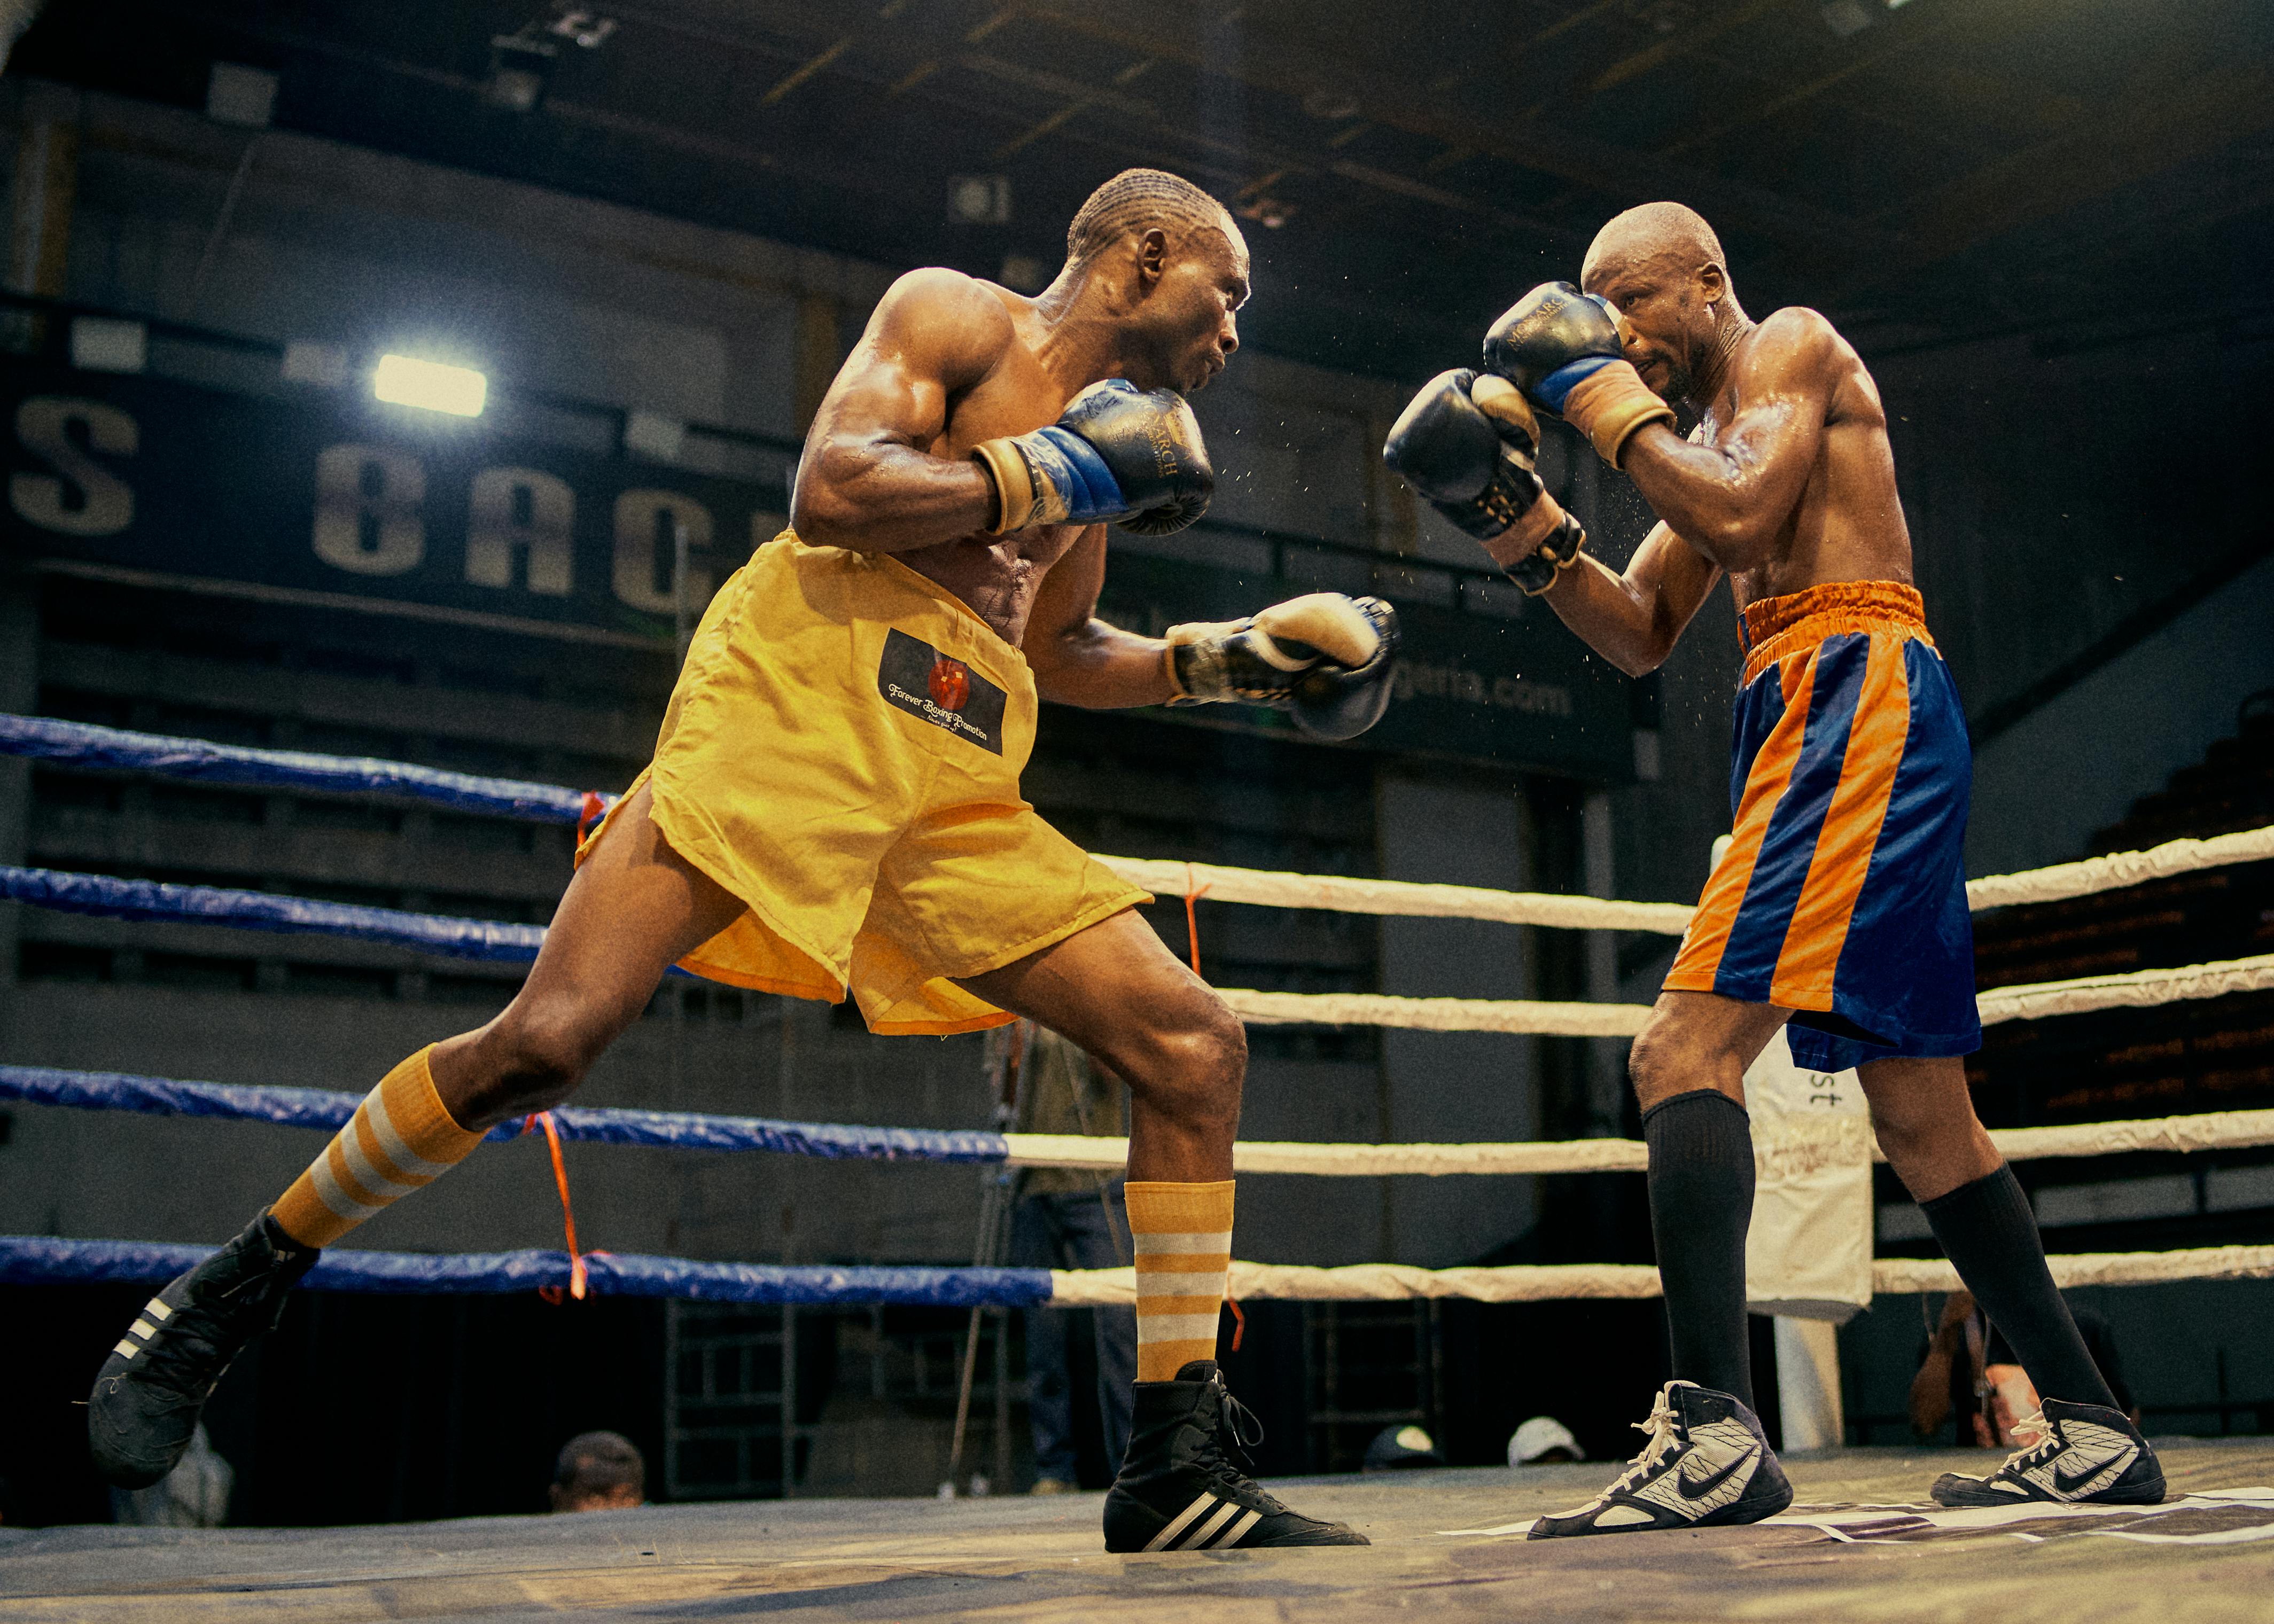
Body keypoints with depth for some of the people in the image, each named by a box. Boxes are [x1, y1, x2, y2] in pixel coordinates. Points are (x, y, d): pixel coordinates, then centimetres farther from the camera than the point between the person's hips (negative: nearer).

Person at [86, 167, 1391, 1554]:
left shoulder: (1116, 420, 27)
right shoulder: (953, 314, 7)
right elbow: (828, 496, -10)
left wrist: (1230, 659, 23)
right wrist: (1060, 475, -6)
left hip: (961, 788, 7)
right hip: (803, 698, -7)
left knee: (1197, 1047, -3)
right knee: (551, 1040, -19)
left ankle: (1179, 1470, 1)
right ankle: (230, 1296, 4)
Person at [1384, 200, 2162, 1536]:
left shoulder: (1793, 346, 3)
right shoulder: (1714, 425, 28)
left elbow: (1743, 524, -15)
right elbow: (1640, 636, 23)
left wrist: (1605, 398, -4)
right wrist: (1521, 521, 11)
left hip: (1857, 690, -10)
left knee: (1688, 1049, -22)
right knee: (1921, 1112, 11)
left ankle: (1714, 1431, -29)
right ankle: (2092, 1435, 16)